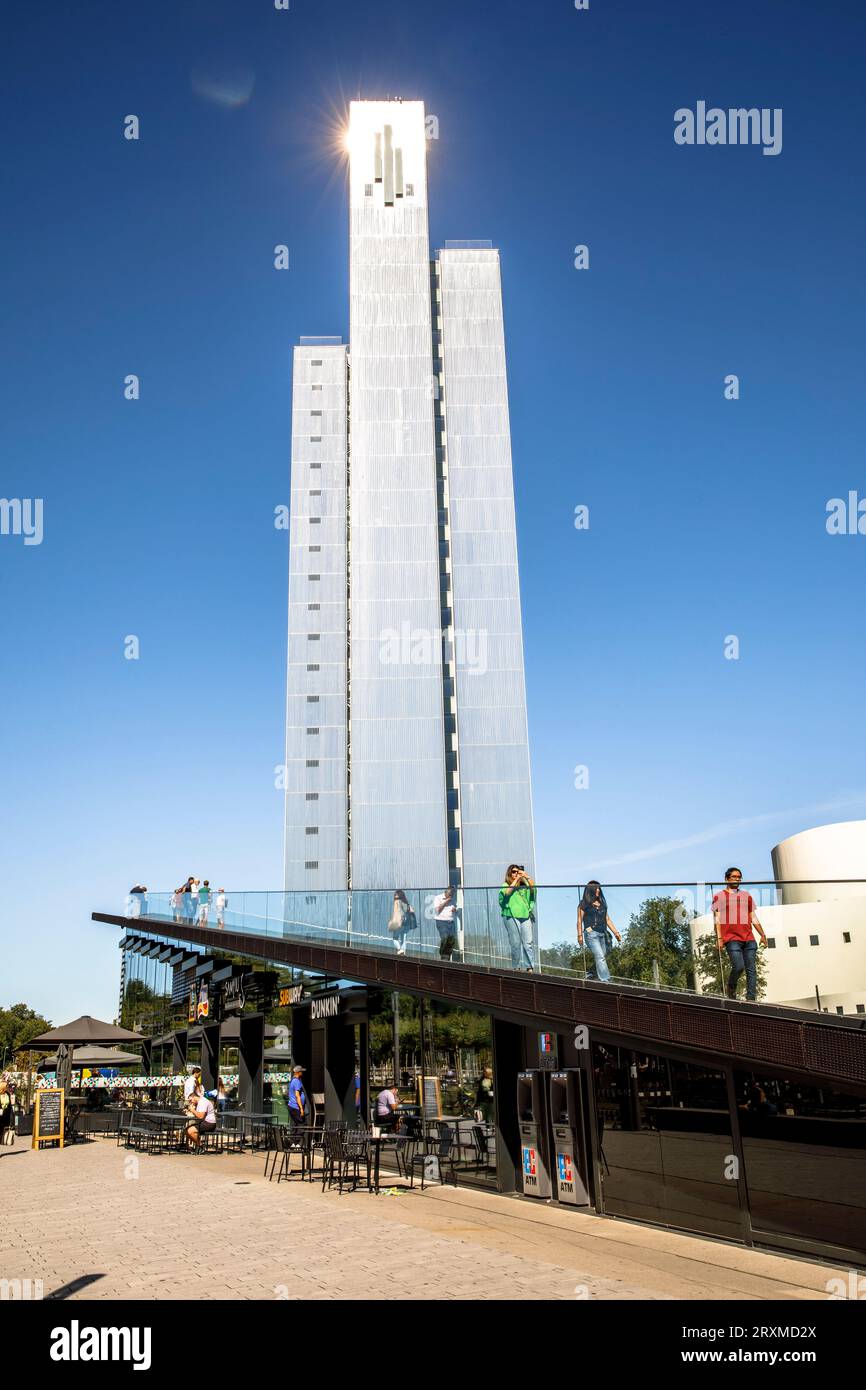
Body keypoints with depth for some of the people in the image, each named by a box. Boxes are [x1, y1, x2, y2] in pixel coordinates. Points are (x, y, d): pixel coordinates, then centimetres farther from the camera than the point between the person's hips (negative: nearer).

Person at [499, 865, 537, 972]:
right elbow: (507, 892, -11)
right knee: (515, 943, -4)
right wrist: (516, 880, -7)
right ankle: (516, 967, 4)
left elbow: (533, 889, 0)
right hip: (511, 916, -3)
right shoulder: (505, 885, 10)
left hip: (525, 916, 3)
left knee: (528, 942, -5)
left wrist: (526, 877, -5)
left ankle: (528, 967, -5)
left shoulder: (524, 885, 17)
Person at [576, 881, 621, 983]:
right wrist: (580, 935, -9)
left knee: (602, 957, 0)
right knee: (600, 957, -18)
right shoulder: (584, 903, 4)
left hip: (602, 934, 6)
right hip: (591, 933, -6)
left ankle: (597, 978, 7)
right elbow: (580, 920, 1)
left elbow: (607, 919, 21)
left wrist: (616, 933, 14)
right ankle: (605, 980, -26)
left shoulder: (602, 903, 20)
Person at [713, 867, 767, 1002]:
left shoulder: (747, 896, 19)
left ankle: (751, 999, 0)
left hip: (749, 939, 4)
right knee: (738, 967, -15)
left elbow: (753, 917, 22)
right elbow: (717, 919, 1)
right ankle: (731, 989, 12)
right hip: (732, 939, -4)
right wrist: (719, 938, -9)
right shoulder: (719, 897, 6)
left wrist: (762, 935, 15)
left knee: (751, 969, -2)